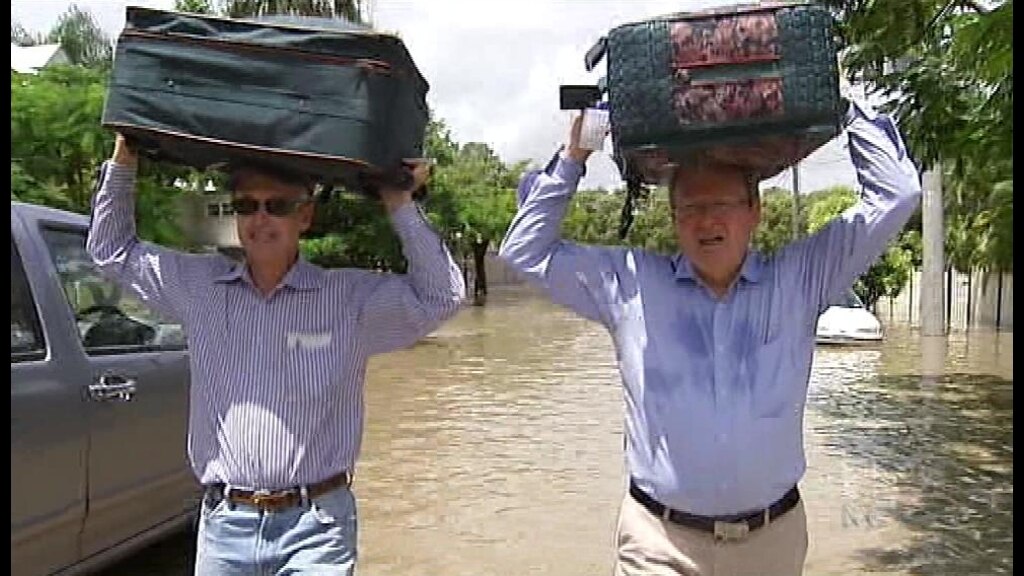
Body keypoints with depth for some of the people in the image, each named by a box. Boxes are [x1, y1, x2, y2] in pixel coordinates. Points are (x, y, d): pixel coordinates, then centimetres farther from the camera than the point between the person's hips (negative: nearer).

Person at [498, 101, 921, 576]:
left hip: (775, 536, 2)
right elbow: (526, 251, 7)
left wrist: (847, 111, 9)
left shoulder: (800, 279, 4)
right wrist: (571, 161, 4)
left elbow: (896, 195, 7)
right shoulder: (630, 284, 2)